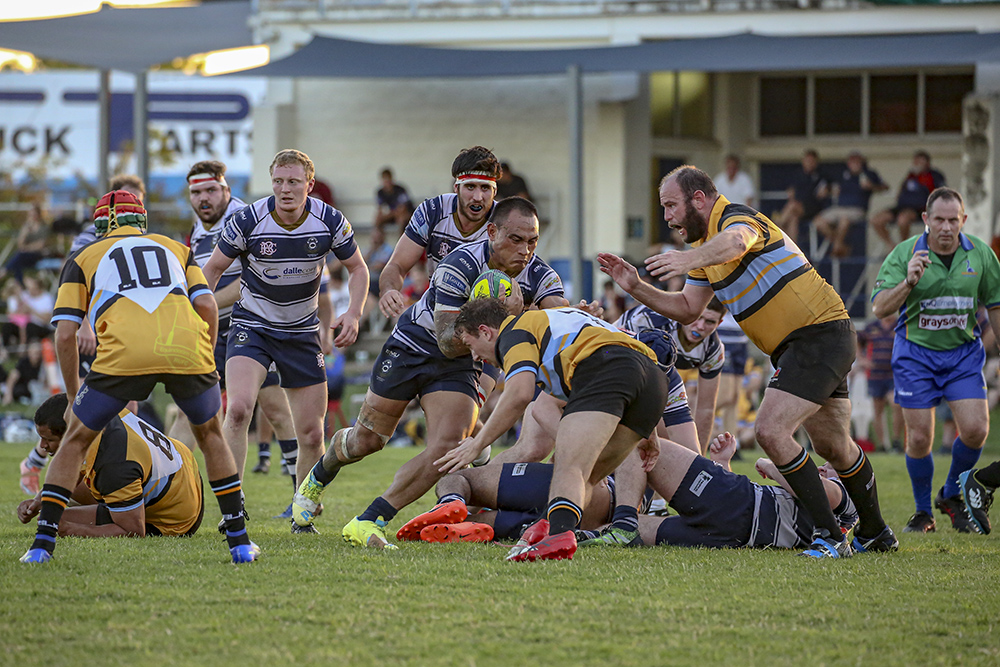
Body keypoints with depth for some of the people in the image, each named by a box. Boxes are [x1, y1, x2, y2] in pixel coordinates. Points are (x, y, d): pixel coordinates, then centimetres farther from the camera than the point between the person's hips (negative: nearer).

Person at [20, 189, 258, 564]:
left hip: (123, 351, -2)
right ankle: (239, 540, 23)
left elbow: (65, 336, 17)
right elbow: (207, 307, 16)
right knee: (210, 435, 27)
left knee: (76, 440, 18)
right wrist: (205, 362, 25)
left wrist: (73, 397, 27)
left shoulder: (83, 259, 26)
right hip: (187, 347, 2)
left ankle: (42, 545, 11)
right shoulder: (176, 249, 32)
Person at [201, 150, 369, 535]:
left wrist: (353, 314, -12)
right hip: (252, 327, -2)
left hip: (302, 332, 2)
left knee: (311, 435, 1)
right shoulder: (247, 221, -17)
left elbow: (357, 268, 5)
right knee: (238, 408, -27)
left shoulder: (329, 222, -11)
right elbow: (213, 268, -3)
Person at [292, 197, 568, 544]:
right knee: (366, 440, 8)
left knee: (446, 449, -20)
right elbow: (448, 342, -31)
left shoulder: (538, 275, -16)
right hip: (412, 346, -3)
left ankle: (367, 524, -15)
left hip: (461, 368, 3)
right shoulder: (460, 266, -30)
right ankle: (318, 477, 43)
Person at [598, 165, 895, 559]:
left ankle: (830, 536, -18)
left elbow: (734, 242, -42)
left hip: (820, 332, -11)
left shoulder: (737, 217, -16)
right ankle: (875, 534, 35)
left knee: (772, 431, -20)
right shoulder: (705, 247, 16)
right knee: (832, 445, 20)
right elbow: (687, 308, 18)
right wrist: (635, 287, 5)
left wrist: (691, 259, -62)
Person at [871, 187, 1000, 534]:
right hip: (915, 352, -2)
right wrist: (908, 282, -37)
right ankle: (923, 512, 15)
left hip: (963, 351, 2)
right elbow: (879, 307, -20)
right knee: (920, 437, -6)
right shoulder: (905, 253, -13)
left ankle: (952, 496, 15)